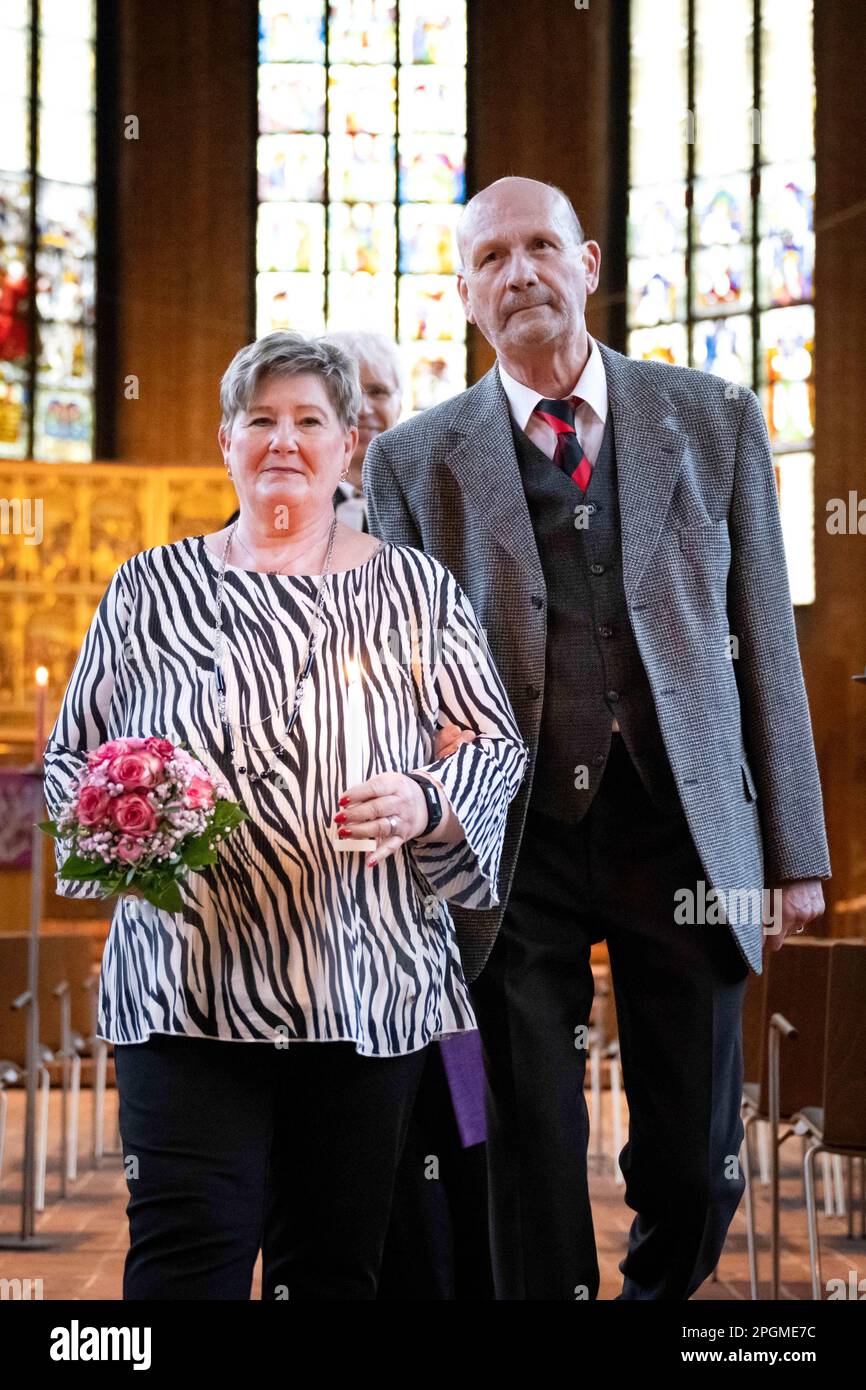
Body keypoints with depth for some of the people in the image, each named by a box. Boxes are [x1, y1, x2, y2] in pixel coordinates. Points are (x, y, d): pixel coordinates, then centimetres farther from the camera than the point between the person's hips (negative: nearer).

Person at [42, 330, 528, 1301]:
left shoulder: (416, 588, 10)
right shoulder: (151, 587, 9)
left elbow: (499, 747, 11)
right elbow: (69, 756, 12)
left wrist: (424, 803, -10)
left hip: (370, 988, 1)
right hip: (188, 980, -1)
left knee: (338, 1261, 6)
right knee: (191, 1253, -11)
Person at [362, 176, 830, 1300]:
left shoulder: (716, 421, 8)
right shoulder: (416, 460, 5)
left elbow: (766, 641, 8)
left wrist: (795, 850, 4)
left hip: (684, 832, 1)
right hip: (514, 847, -1)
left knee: (697, 1168, 7)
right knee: (536, 1171, 2)